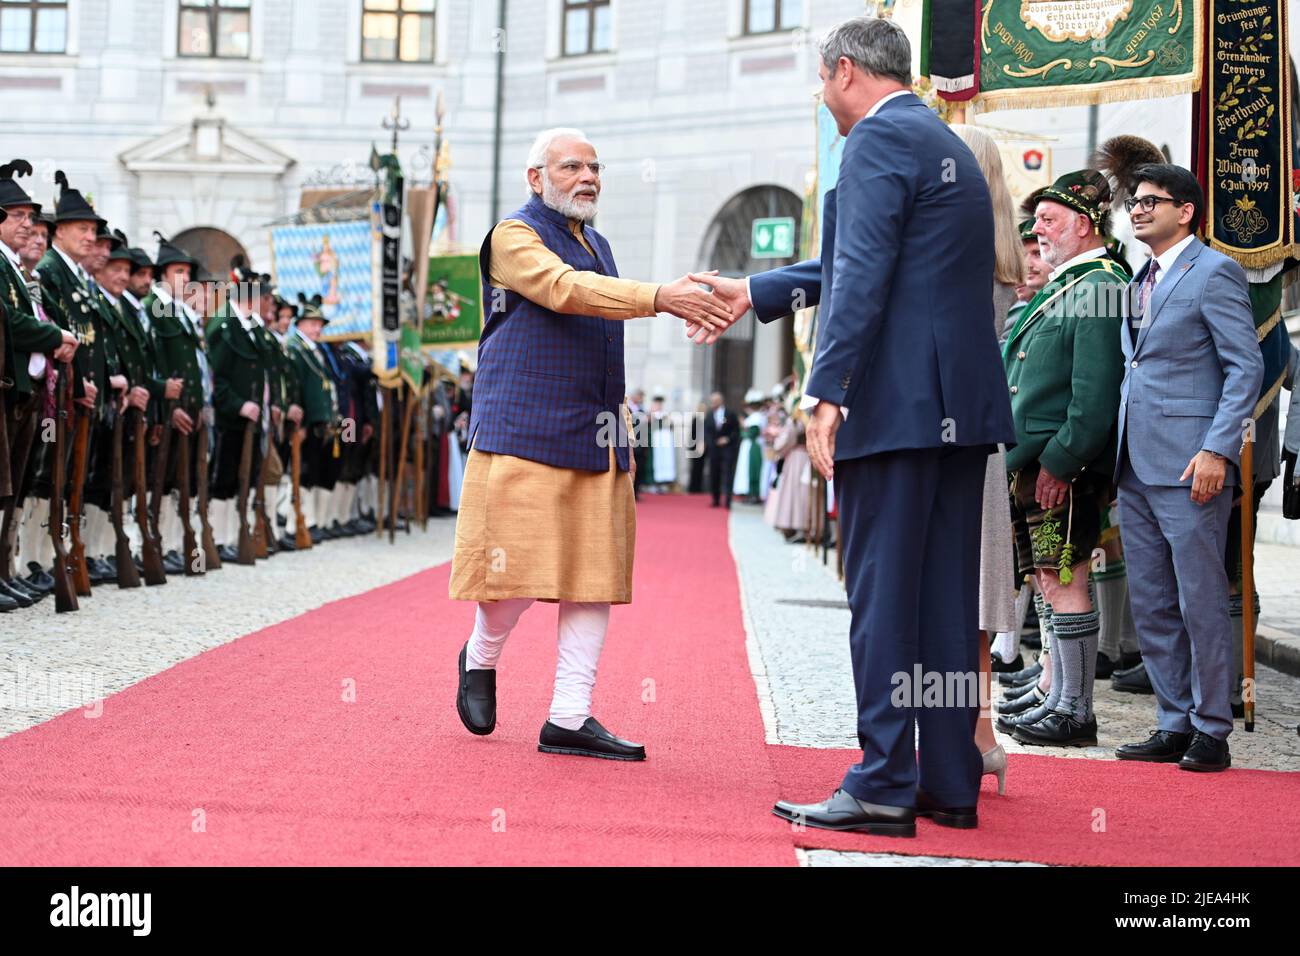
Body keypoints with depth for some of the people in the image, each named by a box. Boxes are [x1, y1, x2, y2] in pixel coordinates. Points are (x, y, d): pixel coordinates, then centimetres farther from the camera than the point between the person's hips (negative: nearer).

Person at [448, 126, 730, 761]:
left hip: (595, 440, 7)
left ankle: (569, 718, 4)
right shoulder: (514, 236, -3)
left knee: (594, 574, 1)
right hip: (526, 432, -7)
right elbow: (565, 289, -22)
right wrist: (659, 297, -32)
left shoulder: (597, 245, 22)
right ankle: (479, 660, 23)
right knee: (520, 568, -7)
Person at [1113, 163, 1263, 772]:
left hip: (1189, 467, -8)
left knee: (1201, 602, -3)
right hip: (1137, 468, 8)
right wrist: (1117, 455, 15)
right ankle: (1174, 725, 18)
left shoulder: (1213, 272, -5)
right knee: (1151, 606, 10)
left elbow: (1246, 367, -11)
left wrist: (1217, 451, -19)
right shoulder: (1139, 282, 19)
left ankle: (1212, 732, 6)